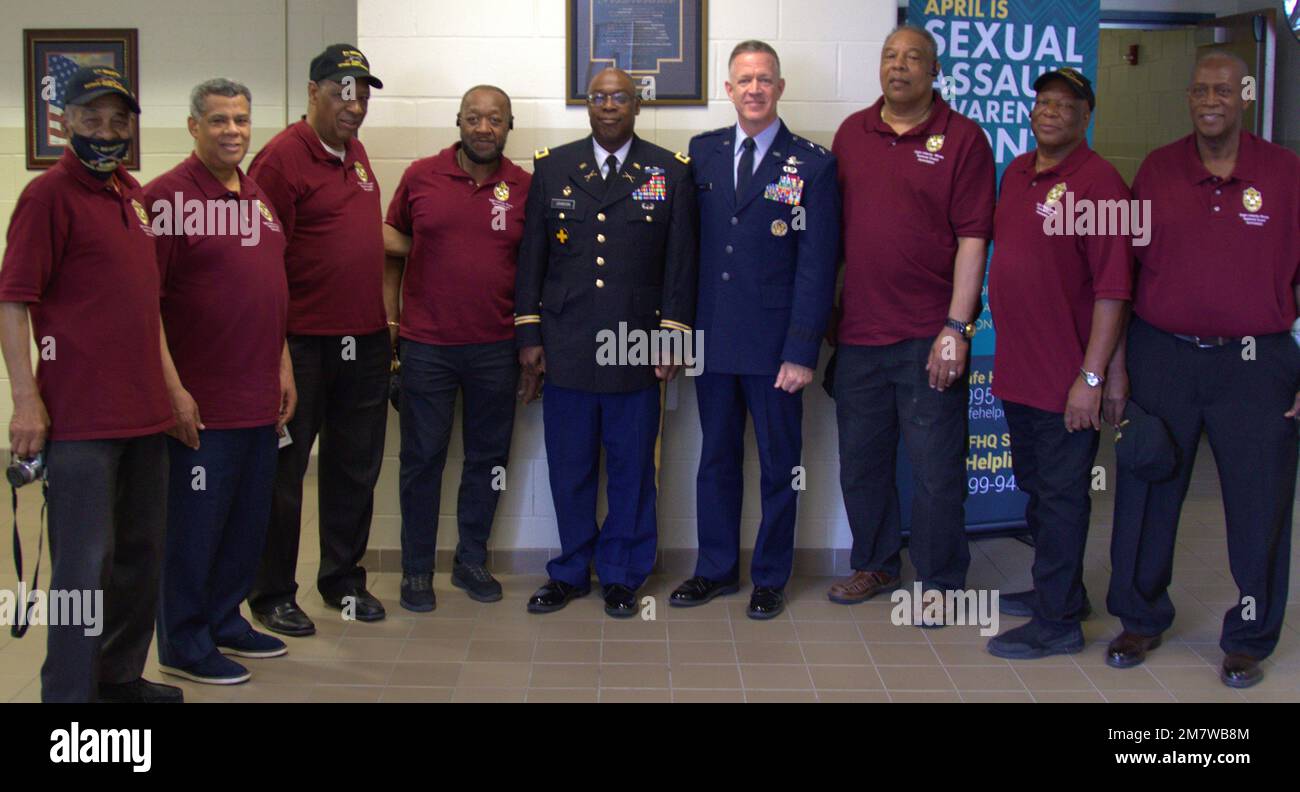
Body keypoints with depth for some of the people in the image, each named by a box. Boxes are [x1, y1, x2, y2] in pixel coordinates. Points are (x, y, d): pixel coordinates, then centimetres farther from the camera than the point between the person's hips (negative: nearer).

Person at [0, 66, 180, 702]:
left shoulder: (130, 193, 15)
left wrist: (170, 383, 20)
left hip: (145, 412, 8)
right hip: (80, 417, -8)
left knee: (141, 552, 16)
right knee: (86, 562, -3)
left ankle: (121, 674, 30)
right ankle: (70, 690, 8)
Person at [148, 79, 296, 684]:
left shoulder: (259, 198, 13)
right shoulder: (167, 197, -11)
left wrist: (283, 368, 17)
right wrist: (171, 390, -16)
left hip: (260, 398, 7)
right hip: (201, 402, -7)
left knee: (249, 519, 15)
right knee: (196, 521, 2)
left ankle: (225, 619, 31)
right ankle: (184, 644, 16)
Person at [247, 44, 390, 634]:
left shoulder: (354, 152, 13)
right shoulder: (282, 157, -11)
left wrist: (381, 324, 17)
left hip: (365, 341, 8)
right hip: (303, 343, -7)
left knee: (355, 468, 14)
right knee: (283, 469, 4)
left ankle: (343, 578, 29)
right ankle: (272, 594, 16)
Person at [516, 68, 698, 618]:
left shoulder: (671, 172, 4)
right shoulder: (551, 167, 8)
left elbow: (681, 262, 2)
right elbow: (531, 256, 8)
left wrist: (673, 336, -3)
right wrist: (528, 334, 3)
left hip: (636, 349, -1)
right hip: (565, 346, 1)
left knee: (632, 469, 6)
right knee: (569, 468, 8)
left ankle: (621, 575, 21)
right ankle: (571, 572, 23)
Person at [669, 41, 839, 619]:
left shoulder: (812, 166, -4)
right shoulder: (702, 153, 7)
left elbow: (817, 267, -7)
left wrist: (802, 352, -12)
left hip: (774, 344, -3)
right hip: (712, 339, 3)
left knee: (779, 465, 8)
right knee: (717, 458, 14)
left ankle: (771, 577, 23)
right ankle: (716, 569, 28)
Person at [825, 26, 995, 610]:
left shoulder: (962, 138, -5)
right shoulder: (852, 133, 9)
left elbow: (972, 239, -9)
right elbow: (836, 225, 12)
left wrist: (956, 328, -15)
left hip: (929, 336, -4)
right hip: (858, 331, 5)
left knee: (935, 468, 3)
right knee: (861, 460, 14)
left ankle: (940, 579, 19)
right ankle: (875, 565, 31)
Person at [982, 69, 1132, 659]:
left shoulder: (1098, 182, -14)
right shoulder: (1016, 174, 11)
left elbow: (1113, 289, -18)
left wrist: (1092, 376, -22)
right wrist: (1009, 354, 16)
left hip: (1066, 378, -8)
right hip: (1017, 368, 8)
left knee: (1061, 495, 1)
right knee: (1035, 486, 19)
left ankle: (1057, 622, 11)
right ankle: (1062, 591, 36)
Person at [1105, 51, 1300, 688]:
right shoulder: (1157, 169, 4)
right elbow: (1126, 271, 6)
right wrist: (1115, 361, 3)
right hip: (1161, 356, 2)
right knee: (1147, 495, 10)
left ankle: (1248, 639, 23)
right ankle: (1141, 619, 29)